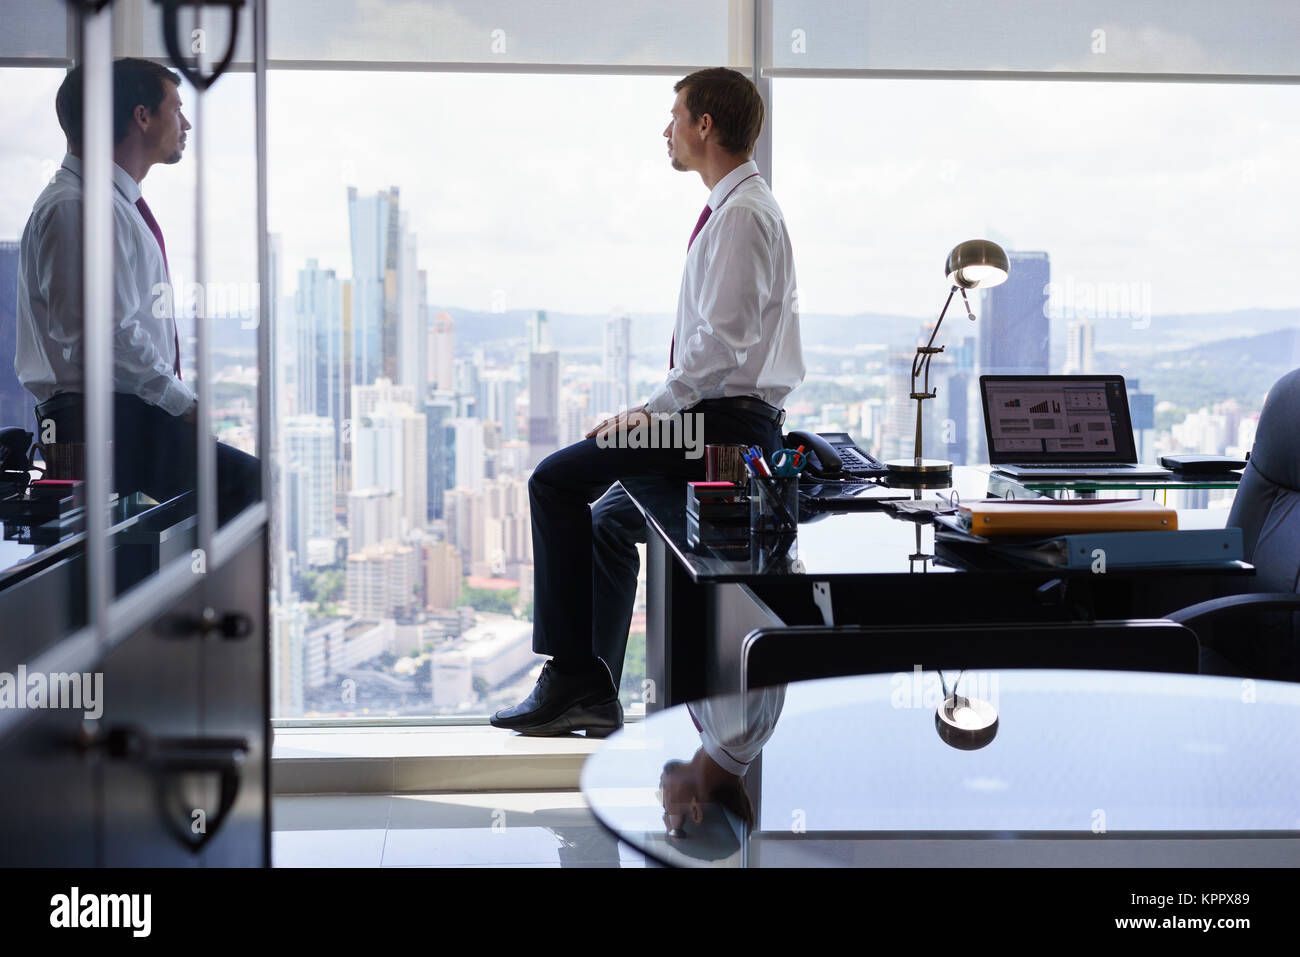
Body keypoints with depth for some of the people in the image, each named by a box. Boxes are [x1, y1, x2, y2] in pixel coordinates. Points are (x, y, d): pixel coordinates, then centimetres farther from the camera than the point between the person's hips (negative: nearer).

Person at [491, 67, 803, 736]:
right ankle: (593, 696, 22)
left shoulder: (741, 214, -14)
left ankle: (570, 674, -9)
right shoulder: (738, 207, 18)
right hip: (726, 421, 11)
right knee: (609, 520, 19)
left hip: (726, 424, -11)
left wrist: (652, 410, -18)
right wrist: (658, 411, 13)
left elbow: (722, 343, -23)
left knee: (557, 480, -13)